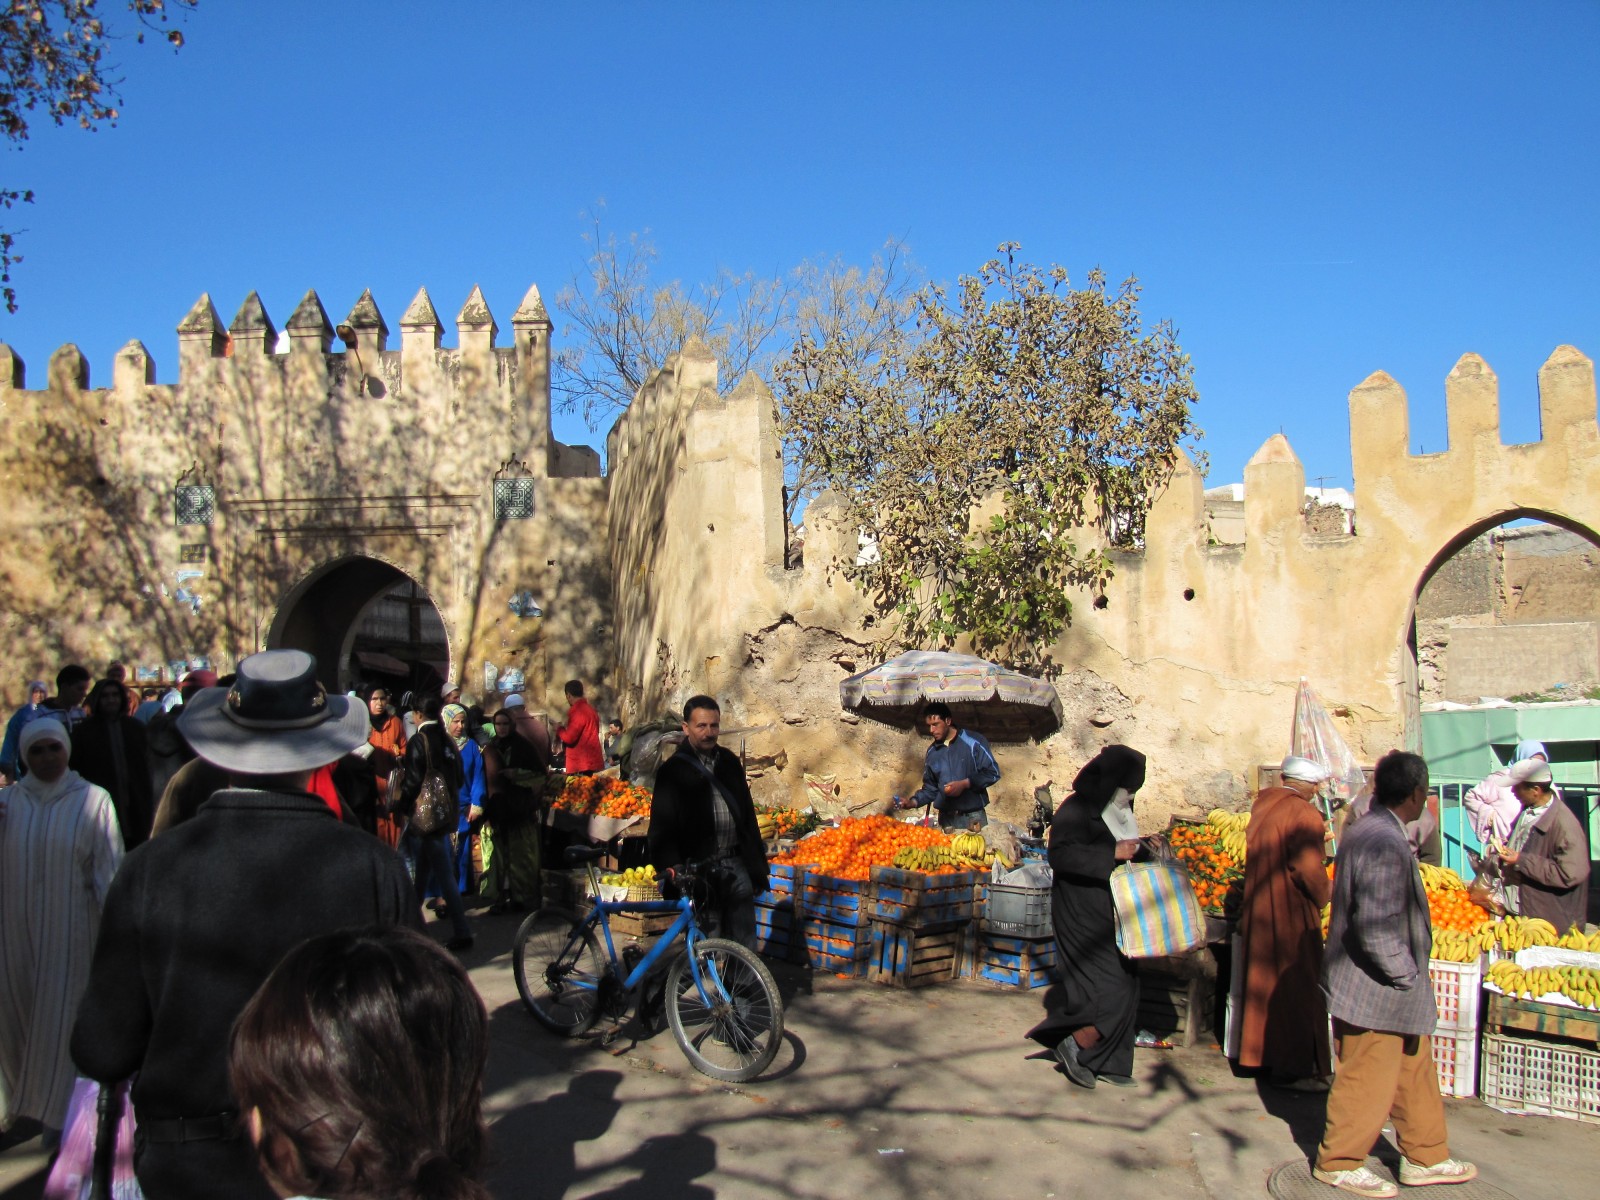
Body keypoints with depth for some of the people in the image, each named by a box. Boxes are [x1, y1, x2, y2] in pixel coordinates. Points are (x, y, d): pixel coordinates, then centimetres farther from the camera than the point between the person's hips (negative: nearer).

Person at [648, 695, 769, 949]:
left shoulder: (730, 762, 13)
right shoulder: (673, 770, -2)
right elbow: (662, 825, -6)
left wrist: (757, 866, 15)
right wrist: (672, 866, -20)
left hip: (736, 866, 5)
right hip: (700, 869, -4)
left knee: (746, 945, 7)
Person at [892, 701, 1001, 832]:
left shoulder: (973, 742, -7)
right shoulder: (932, 752, 10)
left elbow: (993, 772, -7)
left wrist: (964, 784, -17)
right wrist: (913, 802, -1)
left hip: (973, 817, -4)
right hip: (946, 819, 4)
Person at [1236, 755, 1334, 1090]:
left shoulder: (1262, 802, 4)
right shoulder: (1304, 815, -20)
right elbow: (1309, 870, -25)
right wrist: (1325, 893, -4)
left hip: (1257, 911, 8)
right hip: (1291, 916, -8)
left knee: (1263, 984, 18)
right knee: (1297, 990, 3)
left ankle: (1260, 1056, 28)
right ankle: (1294, 1068, 9)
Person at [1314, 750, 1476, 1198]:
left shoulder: (1370, 830, 7)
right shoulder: (1384, 843, -28)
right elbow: (1377, 929, -31)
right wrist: (1406, 977, -17)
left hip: (1390, 991, 10)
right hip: (1376, 992, -10)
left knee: (1415, 1072, 21)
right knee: (1367, 1079, 6)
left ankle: (1425, 1157, 35)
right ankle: (1338, 1163, 21)